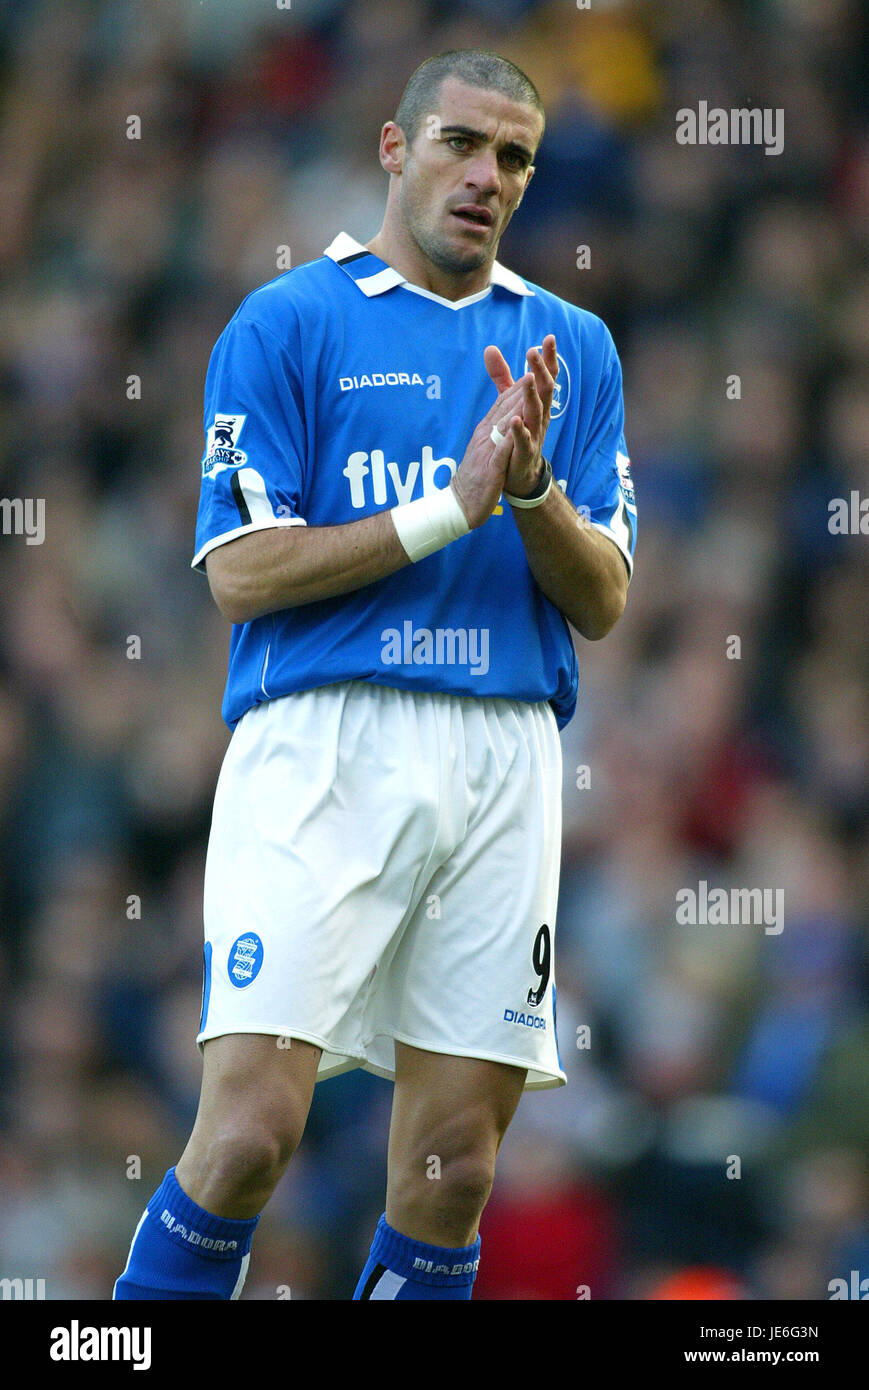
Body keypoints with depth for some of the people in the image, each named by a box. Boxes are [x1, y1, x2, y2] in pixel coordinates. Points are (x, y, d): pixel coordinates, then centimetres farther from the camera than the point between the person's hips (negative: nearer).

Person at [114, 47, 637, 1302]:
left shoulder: (571, 348, 15)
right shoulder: (287, 323, 3)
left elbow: (603, 602, 10)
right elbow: (241, 572, -5)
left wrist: (532, 482, -9)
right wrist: (451, 506, -11)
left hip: (506, 762, 4)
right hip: (322, 742, -4)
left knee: (454, 1173, 2)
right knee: (251, 1129, -15)